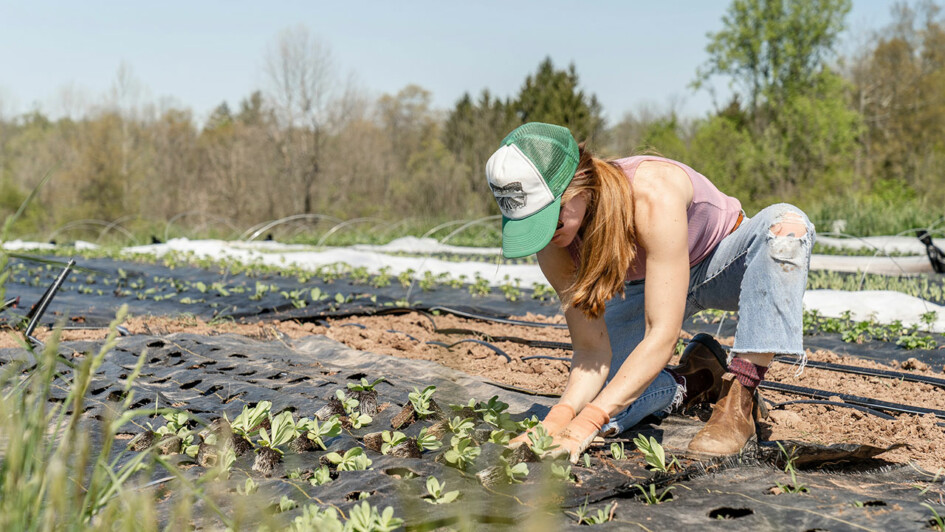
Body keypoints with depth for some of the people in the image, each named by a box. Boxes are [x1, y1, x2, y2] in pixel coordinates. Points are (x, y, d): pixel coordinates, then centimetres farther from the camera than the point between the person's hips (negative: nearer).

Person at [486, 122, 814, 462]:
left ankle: (738, 399, -30)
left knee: (786, 223, -39)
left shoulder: (654, 195, -41)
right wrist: (560, 416, -41)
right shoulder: (554, 243, -24)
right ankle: (696, 380, 9)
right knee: (586, 404, -18)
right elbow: (591, 350, -21)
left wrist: (585, 425, -48)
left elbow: (662, 336, -42)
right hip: (648, 287, 3)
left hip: (722, 265, -3)